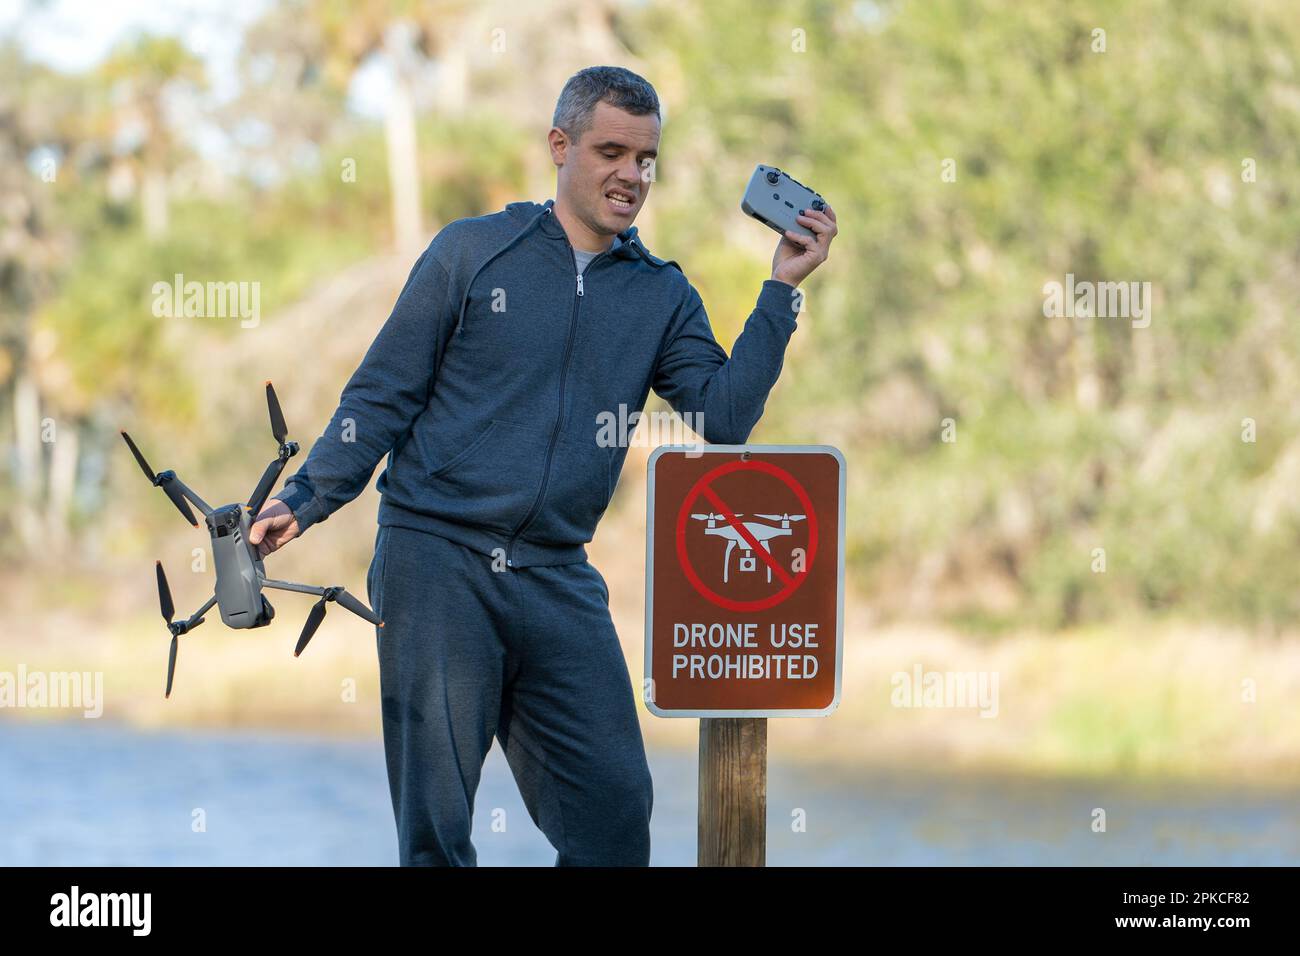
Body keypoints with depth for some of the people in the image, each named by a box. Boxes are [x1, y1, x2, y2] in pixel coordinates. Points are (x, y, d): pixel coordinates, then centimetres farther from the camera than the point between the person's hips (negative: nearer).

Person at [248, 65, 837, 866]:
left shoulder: (662, 296, 11)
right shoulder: (473, 252, 3)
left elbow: (724, 419, -1)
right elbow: (382, 394, 4)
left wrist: (781, 292, -6)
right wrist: (305, 502, -5)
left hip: (558, 583, 3)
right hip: (435, 559, -3)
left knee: (615, 807, -3)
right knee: (436, 821, -5)